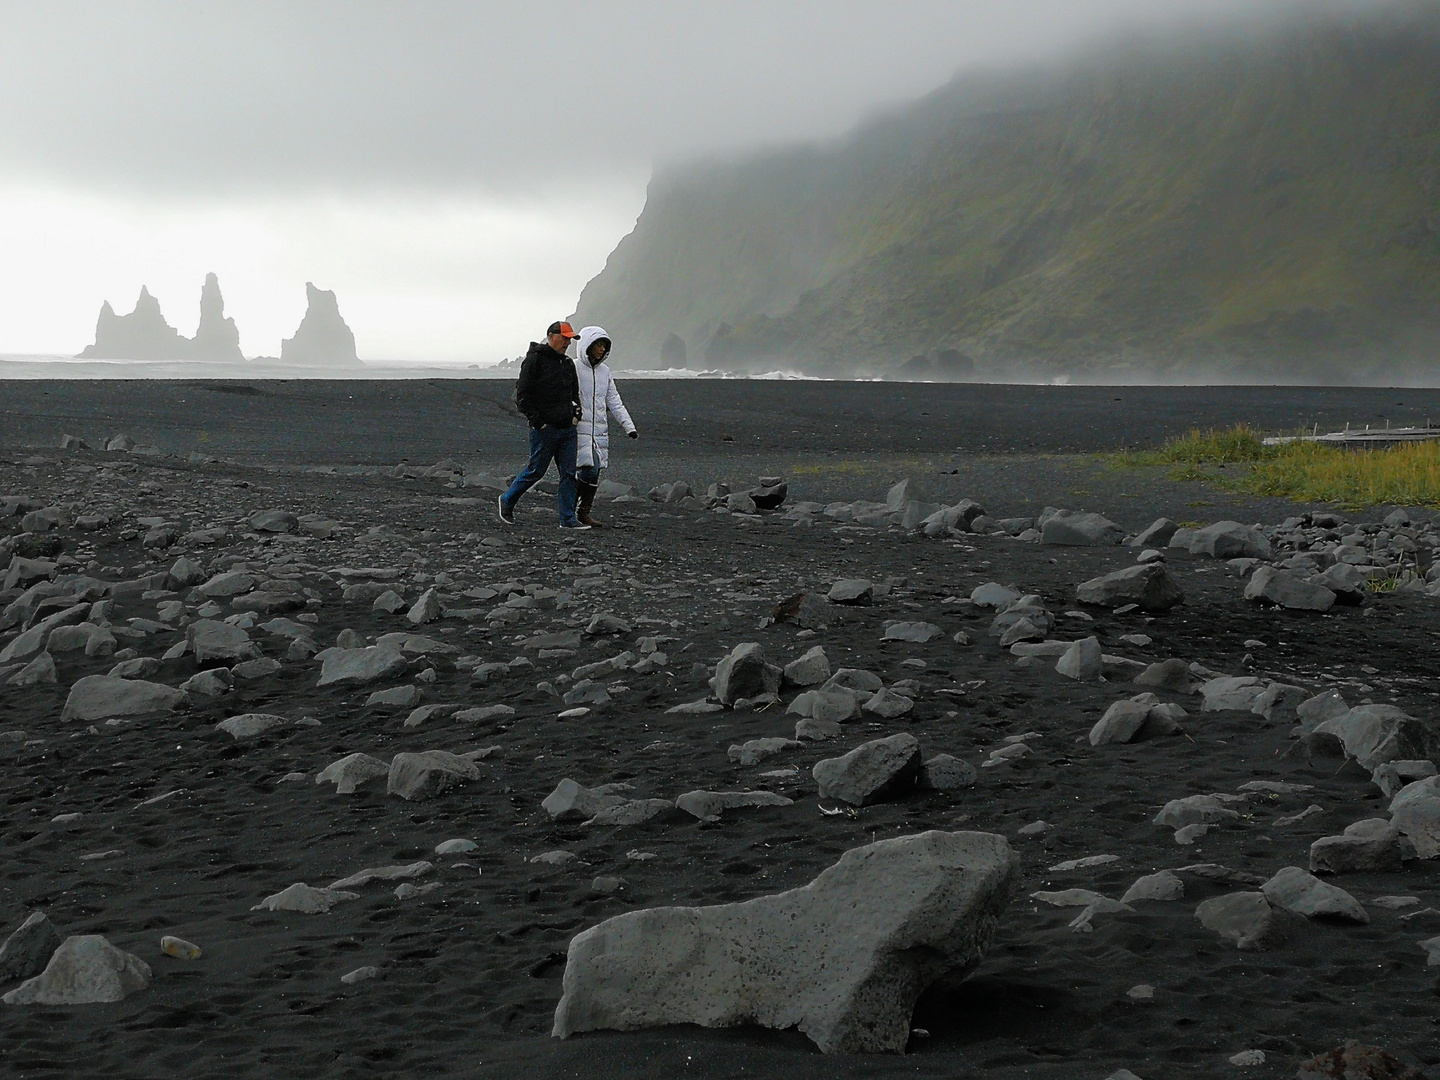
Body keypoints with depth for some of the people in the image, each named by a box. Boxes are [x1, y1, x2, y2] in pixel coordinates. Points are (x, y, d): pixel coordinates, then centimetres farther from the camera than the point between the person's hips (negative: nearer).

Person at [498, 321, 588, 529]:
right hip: (544, 428, -7)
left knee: (569, 473, 2)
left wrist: (576, 412, 12)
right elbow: (522, 395, -11)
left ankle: (568, 519, 4)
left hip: (567, 428, 7)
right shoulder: (534, 360, -8)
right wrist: (536, 420, -15)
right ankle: (507, 501, 21)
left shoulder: (568, 364, 16)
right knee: (536, 470, 0)